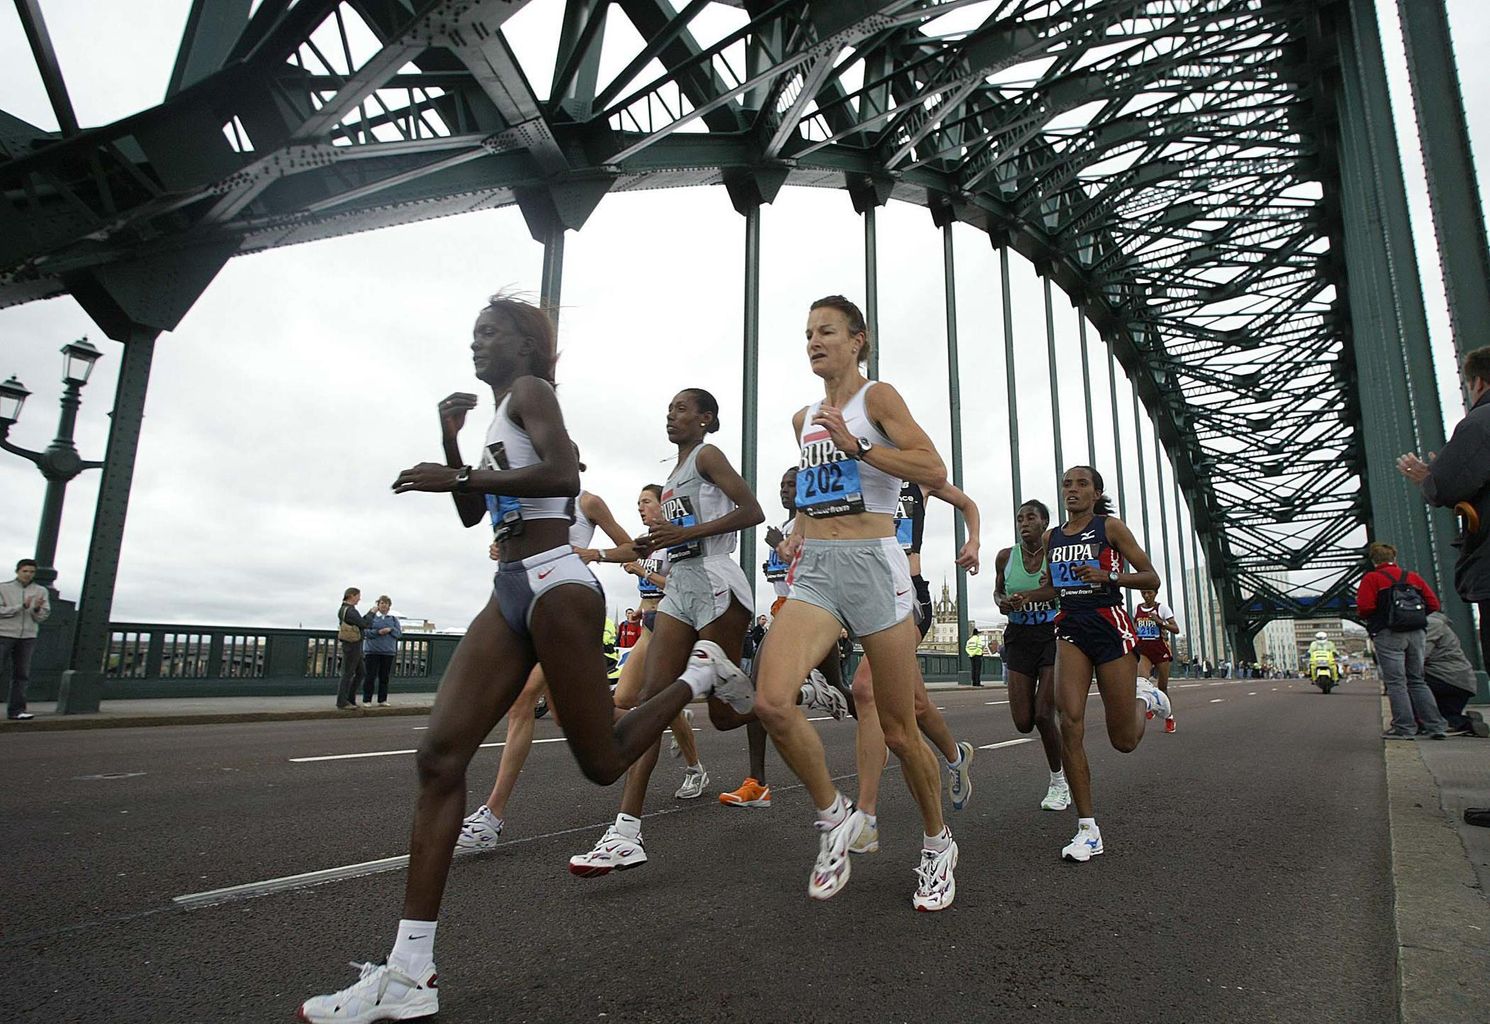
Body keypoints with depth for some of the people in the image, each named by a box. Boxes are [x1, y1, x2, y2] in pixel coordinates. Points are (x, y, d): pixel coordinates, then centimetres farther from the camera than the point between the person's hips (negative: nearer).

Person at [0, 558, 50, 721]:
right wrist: (22, 606, -16)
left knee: (22, 675, 2)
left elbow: (42, 617, 5)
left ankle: (16, 710, 5)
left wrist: (37, 609, -15)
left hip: (28, 636, 2)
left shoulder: (41, 591, 9)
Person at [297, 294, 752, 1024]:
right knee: (439, 756, -4)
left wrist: (455, 477, -17)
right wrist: (451, 442, 14)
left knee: (602, 761, -1)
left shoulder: (529, 389, -2)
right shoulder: (500, 414, 24)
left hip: (553, 583, -9)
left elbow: (564, 472, -21)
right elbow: (471, 515, 26)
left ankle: (700, 673, 22)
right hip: (511, 592, 9)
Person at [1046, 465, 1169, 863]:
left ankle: (1144, 697, 38)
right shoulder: (1051, 537, 12)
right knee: (1070, 723, -15)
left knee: (1124, 741, 2)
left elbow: (1151, 579, -2)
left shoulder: (1110, 527, 0)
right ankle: (1088, 830, -5)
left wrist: (1106, 576, -18)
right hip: (1071, 627, 3)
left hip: (1110, 624, -3)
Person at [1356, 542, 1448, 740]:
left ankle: (1404, 728, -4)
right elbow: (1433, 604, 9)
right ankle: (1436, 726, 9)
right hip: (1417, 633, 5)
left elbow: (1364, 608, -12)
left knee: (1396, 682, -2)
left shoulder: (1371, 578, -3)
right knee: (1417, 680, 13)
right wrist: (1415, 616, 22)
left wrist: (1370, 619, 8)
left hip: (1389, 635, -5)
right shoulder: (1414, 577, 13)